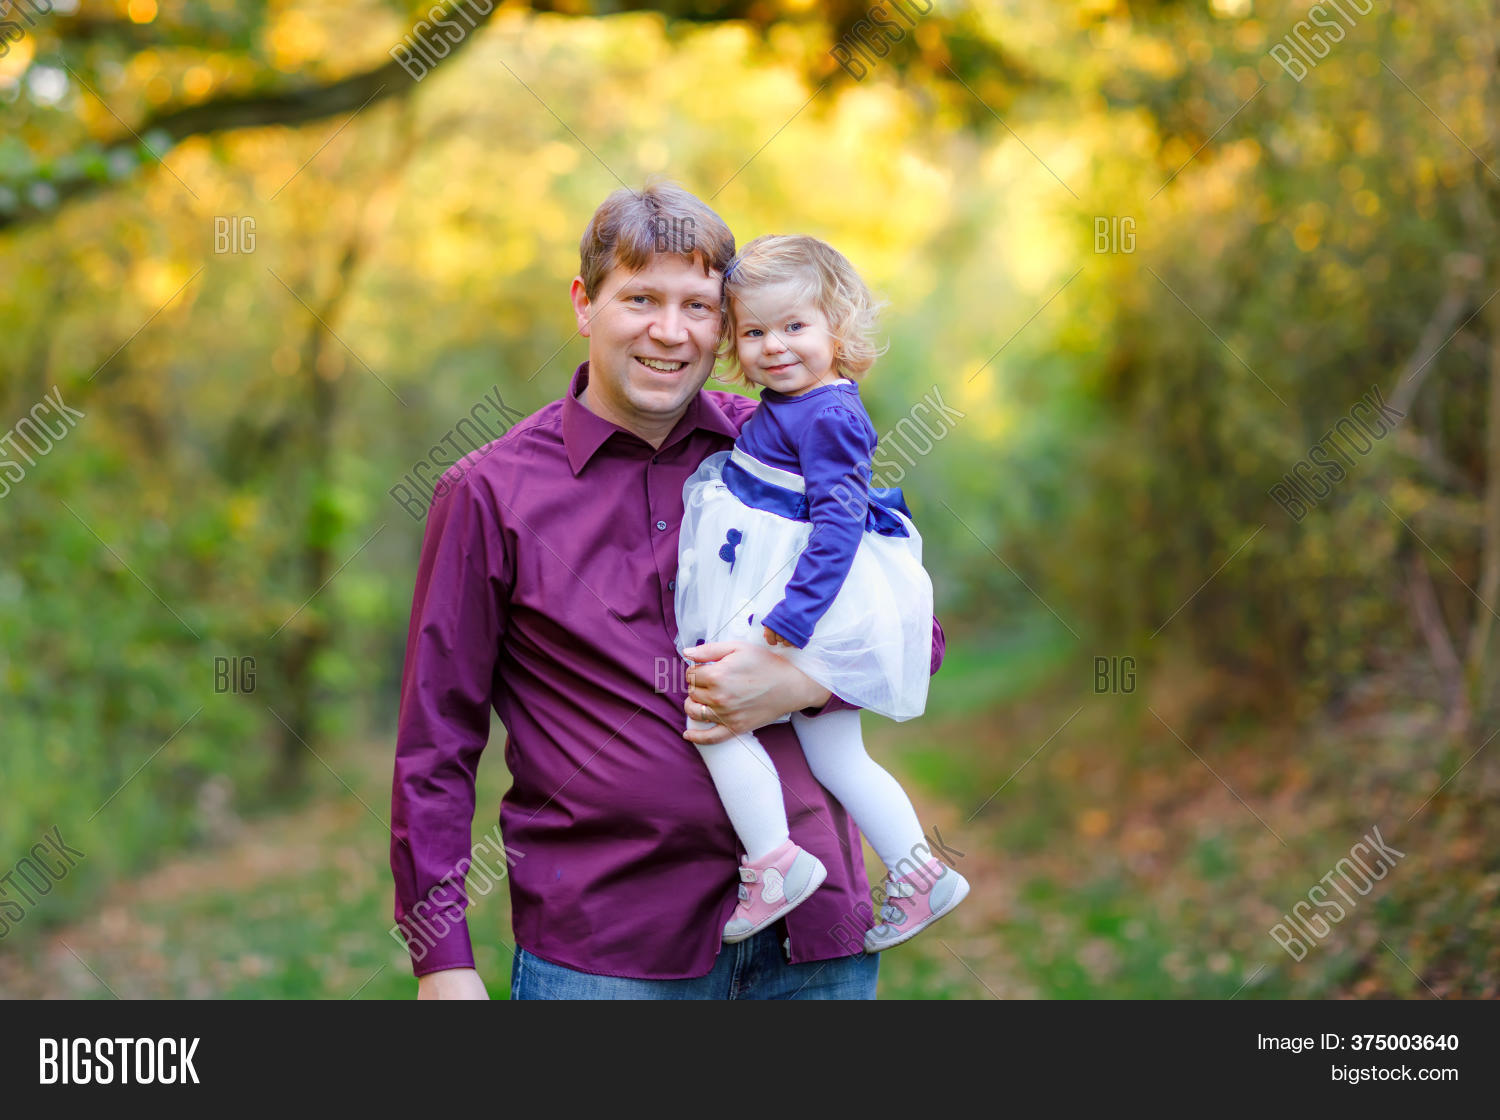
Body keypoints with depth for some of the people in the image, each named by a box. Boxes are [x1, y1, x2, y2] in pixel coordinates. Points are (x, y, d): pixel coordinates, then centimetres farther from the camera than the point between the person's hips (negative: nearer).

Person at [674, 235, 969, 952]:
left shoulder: (827, 417, -18)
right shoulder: (781, 410, 11)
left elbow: (839, 522, -24)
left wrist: (787, 622, -27)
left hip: (809, 600, -10)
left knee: (714, 711, -9)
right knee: (836, 756, 14)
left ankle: (773, 861, -5)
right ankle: (918, 873, 19)